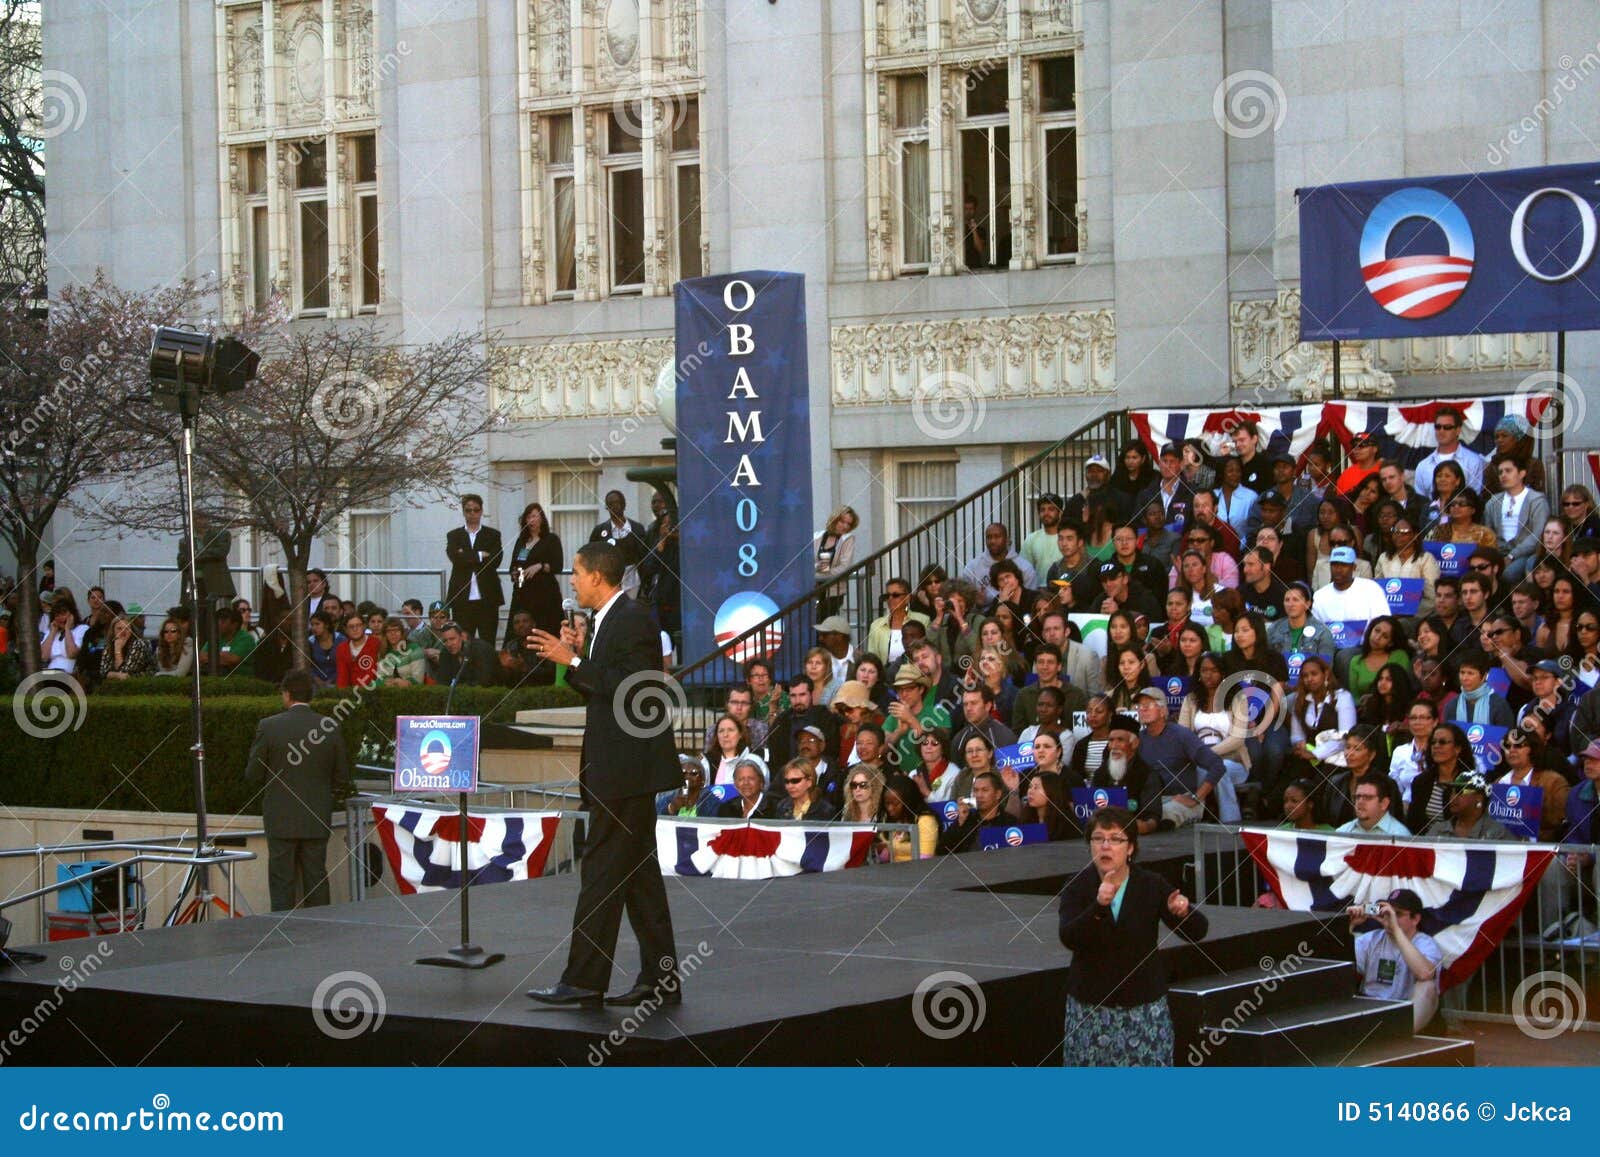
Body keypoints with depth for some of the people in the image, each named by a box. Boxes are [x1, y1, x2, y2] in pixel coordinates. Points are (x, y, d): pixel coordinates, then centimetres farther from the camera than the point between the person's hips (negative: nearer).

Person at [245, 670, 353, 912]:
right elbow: (342, 780, 3)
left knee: (282, 884, 3)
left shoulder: (268, 726, -10)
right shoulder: (330, 728, -3)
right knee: (316, 881, 10)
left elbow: (252, 776, -5)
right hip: (317, 821, 2)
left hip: (280, 820, -2)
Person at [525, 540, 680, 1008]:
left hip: (627, 769, -11)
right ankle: (660, 979, 14)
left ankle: (583, 980, -6)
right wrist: (575, 658, 8)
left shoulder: (633, 620, -13)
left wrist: (574, 662, -19)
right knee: (638, 874, 11)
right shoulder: (610, 621, 17)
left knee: (602, 873, -8)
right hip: (619, 771, 11)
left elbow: (630, 688, -22)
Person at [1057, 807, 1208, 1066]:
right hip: (1090, 1006, 0)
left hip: (1144, 1005, 0)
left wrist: (1183, 912, -28)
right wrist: (1099, 905, -36)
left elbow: (1197, 932, -5)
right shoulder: (1078, 887, -4)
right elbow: (1068, 938, -20)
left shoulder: (1152, 886, -3)